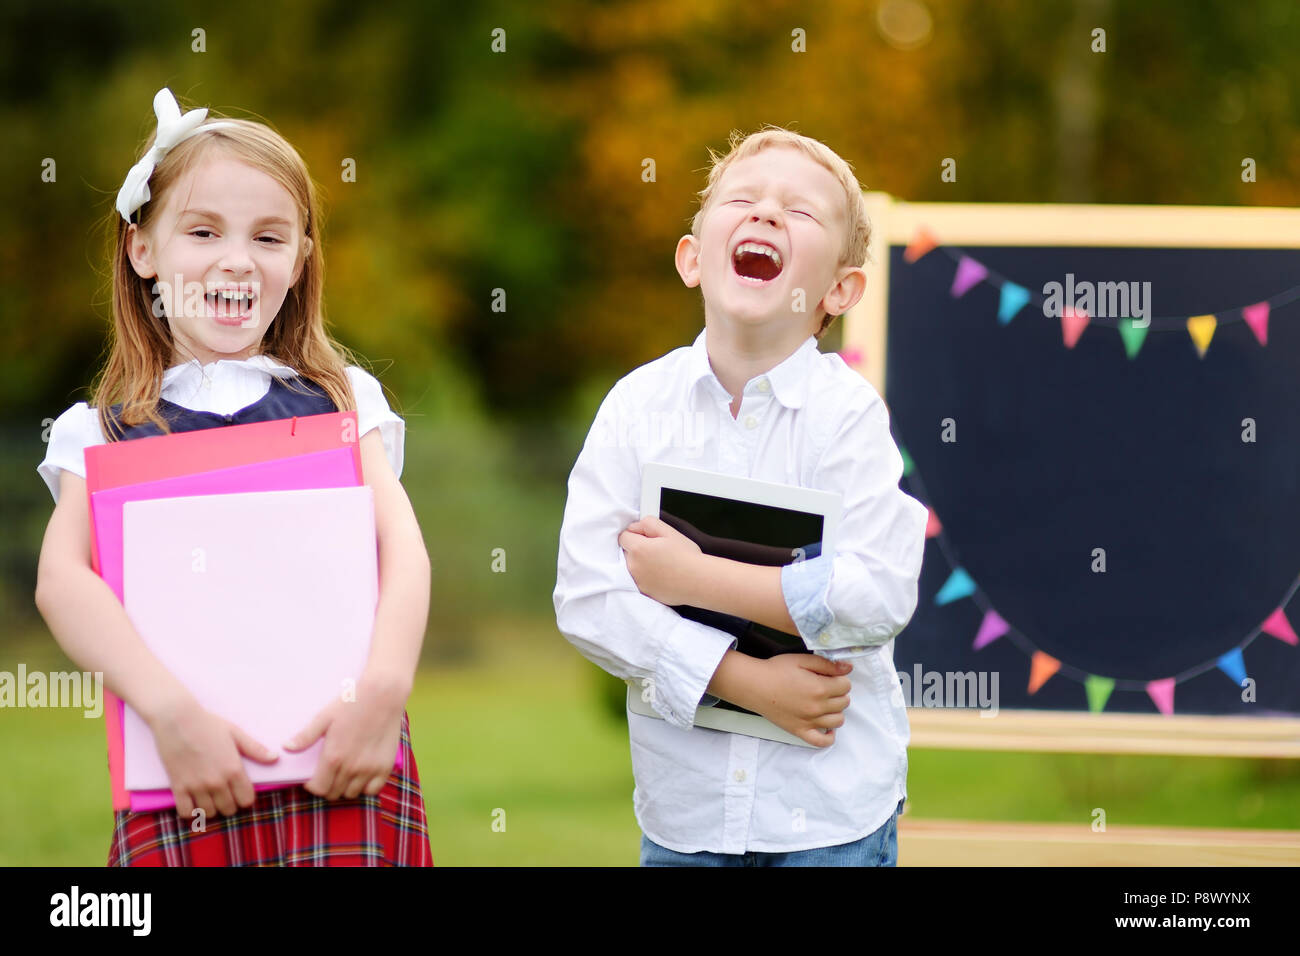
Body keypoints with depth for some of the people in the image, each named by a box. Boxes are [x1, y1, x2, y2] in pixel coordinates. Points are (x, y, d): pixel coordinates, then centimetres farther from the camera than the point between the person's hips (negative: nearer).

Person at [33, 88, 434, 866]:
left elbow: (403, 547, 2)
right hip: (184, 786, 0)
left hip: (345, 772, 0)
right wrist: (174, 711, -20)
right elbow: (61, 578, -4)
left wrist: (383, 686, -19)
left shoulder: (340, 400, 16)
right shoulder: (104, 429, 13)